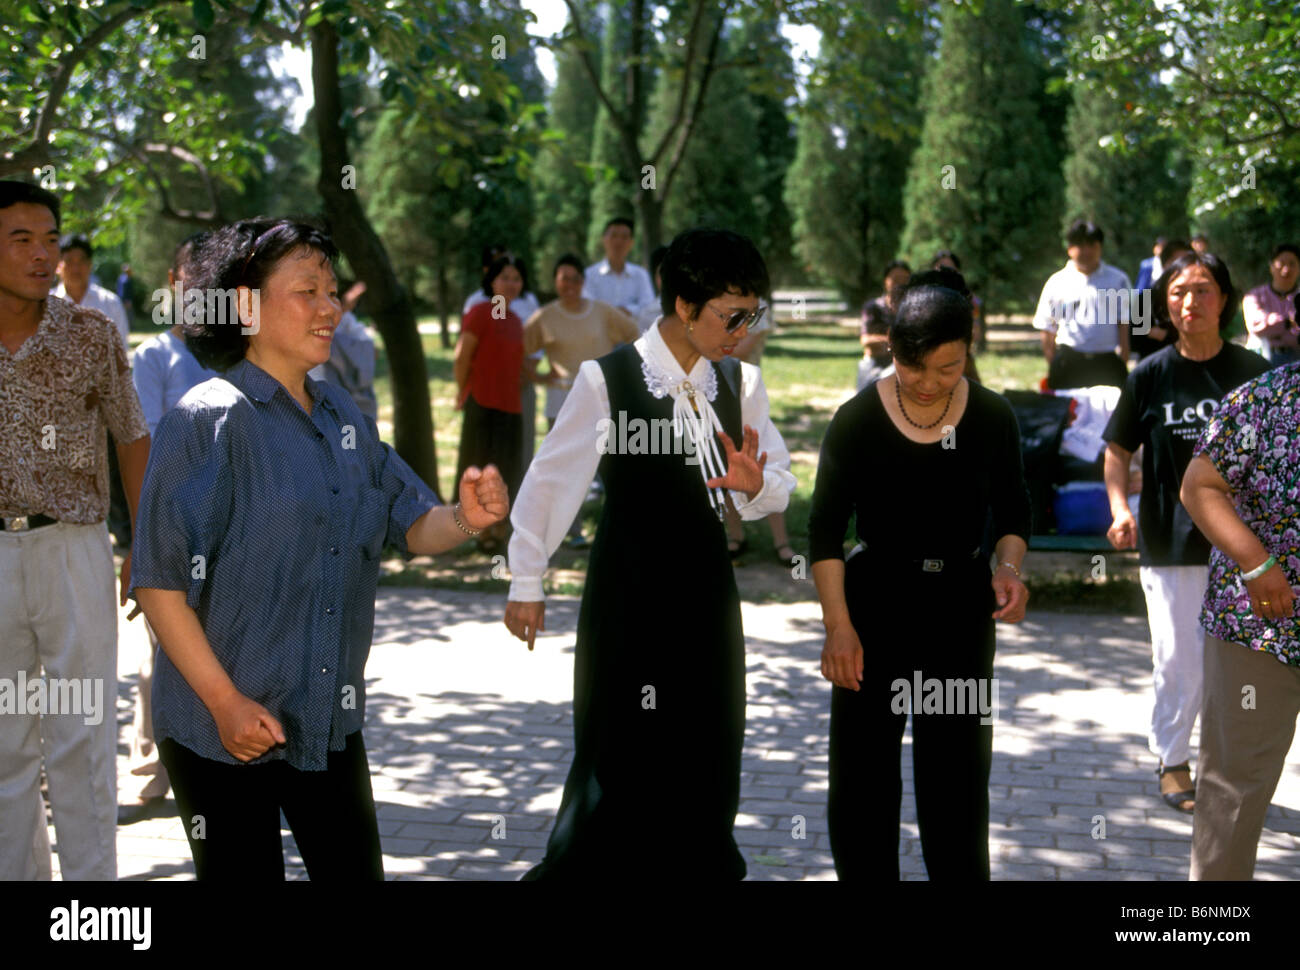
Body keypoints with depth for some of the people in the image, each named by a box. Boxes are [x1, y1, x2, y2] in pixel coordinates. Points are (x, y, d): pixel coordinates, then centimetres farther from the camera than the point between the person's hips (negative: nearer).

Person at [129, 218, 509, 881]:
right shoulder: (208, 419, -13)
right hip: (221, 732, -6)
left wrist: (465, 519, -11)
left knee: (355, 873, 11)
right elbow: (158, 583, -15)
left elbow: (411, 526, 11)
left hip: (331, 723, 7)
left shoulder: (343, 418, 10)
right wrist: (224, 701, -17)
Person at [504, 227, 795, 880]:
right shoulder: (607, 379, -12)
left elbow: (781, 486, 11)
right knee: (621, 760, -1)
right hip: (627, 599, -5)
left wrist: (756, 485, -13)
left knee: (708, 764, 13)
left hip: (708, 595, 6)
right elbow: (551, 478, -5)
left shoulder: (740, 383, 5)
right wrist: (526, 583, -1)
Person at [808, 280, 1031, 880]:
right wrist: (838, 624, -12)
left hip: (962, 605, 2)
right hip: (875, 601, -1)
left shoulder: (992, 419, -3)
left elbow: (1013, 510, 10)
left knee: (958, 769, 8)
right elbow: (824, 530, -5)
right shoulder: (858, 420, -9)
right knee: (862, 770, 1)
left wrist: (1008, 566, -11)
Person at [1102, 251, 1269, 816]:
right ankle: (1171, 760, 22)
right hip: (1170, 541, -1)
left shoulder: (1253, 372, -1)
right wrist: (1119, 507, -10)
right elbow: (1118, 448, 5)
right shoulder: (1151, 376, -2)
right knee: (1179, 659, 2)